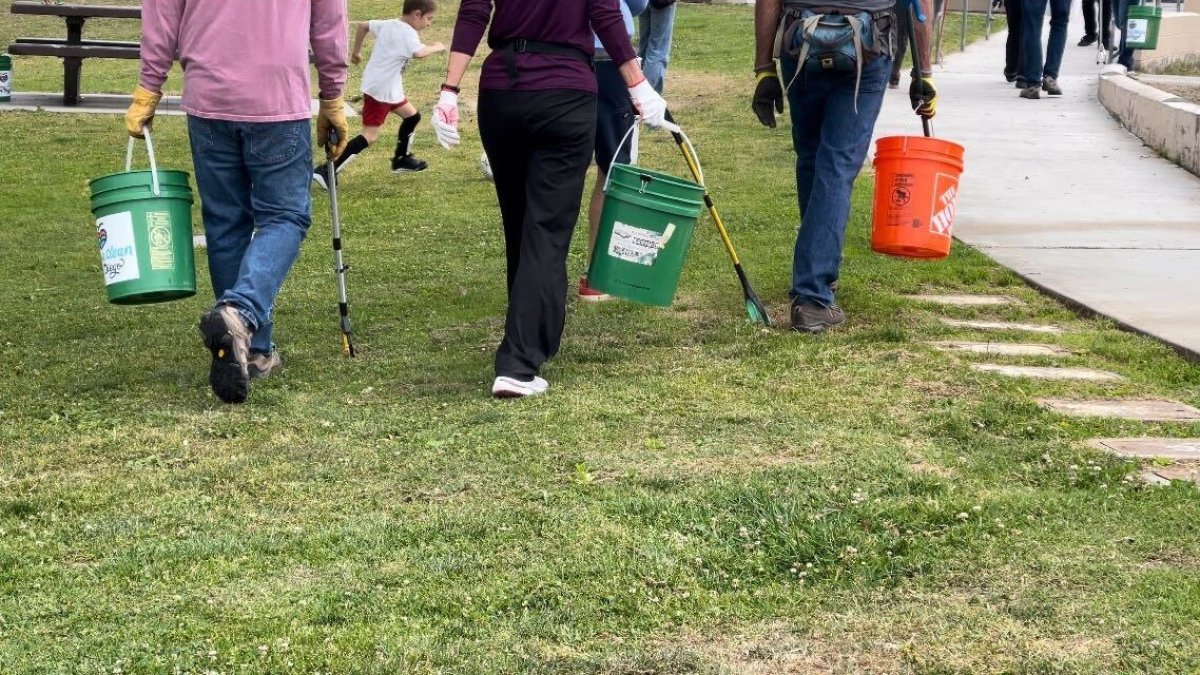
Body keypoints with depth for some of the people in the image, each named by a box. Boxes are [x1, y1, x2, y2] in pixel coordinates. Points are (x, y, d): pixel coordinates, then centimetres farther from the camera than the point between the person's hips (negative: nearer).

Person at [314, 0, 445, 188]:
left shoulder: (389, 25, 11)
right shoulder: (408, 33, -17)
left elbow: (362, 25, 22)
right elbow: (418, 53, -36)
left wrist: (356, 51, 32)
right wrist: (436, 48, -17)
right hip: (380, 90, -10)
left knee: (412, 116, 23)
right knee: (369, 136, -11)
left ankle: (401, 160, 38)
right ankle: (327, 171, -14)